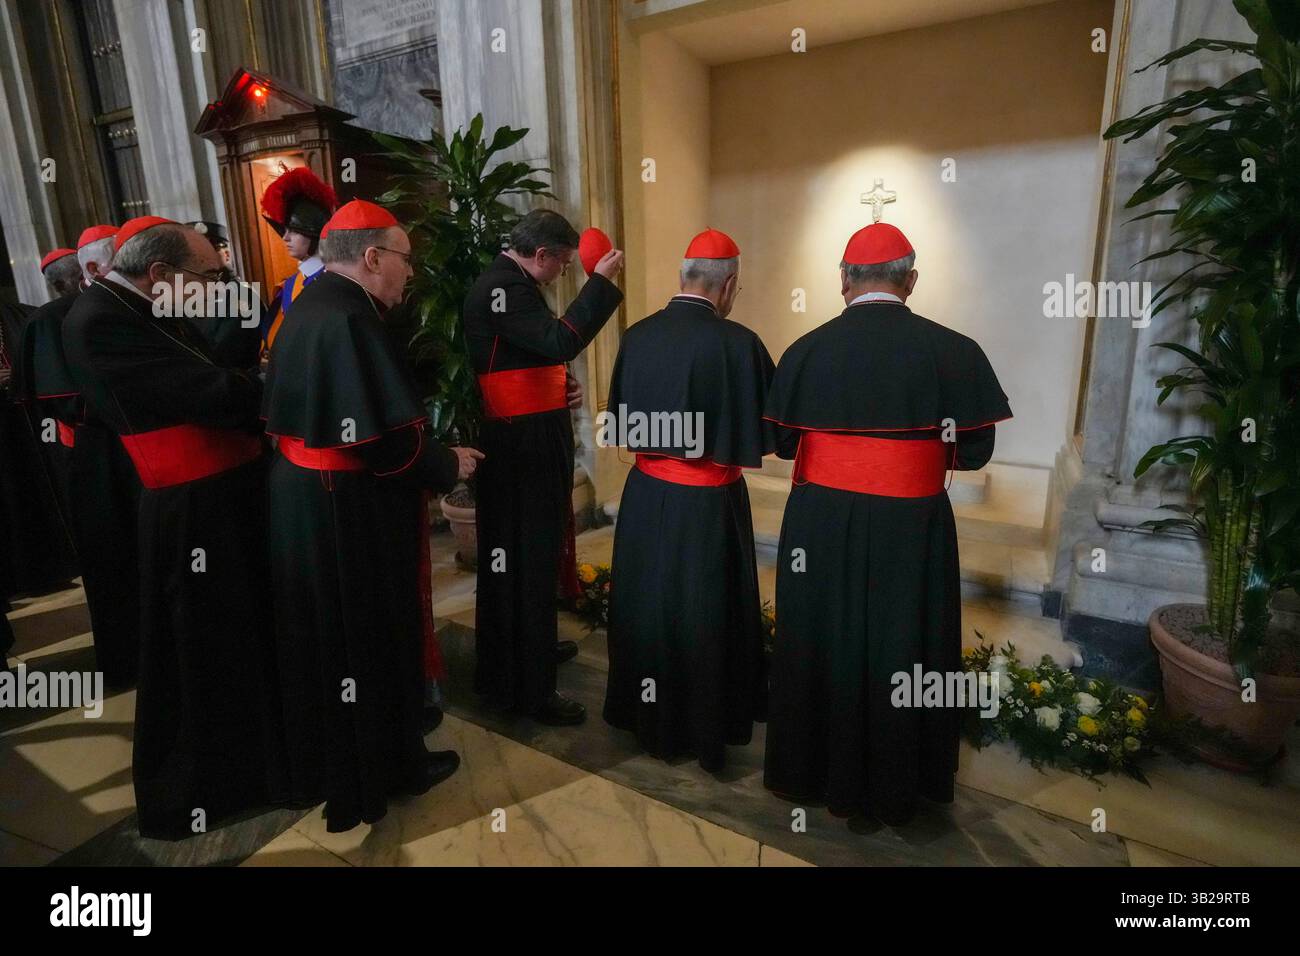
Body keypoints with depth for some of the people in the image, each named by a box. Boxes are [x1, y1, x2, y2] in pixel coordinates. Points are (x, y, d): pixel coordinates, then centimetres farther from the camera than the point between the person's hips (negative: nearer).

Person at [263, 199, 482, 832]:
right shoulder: (349, 318, -22)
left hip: (304, 495, 10)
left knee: (326, 637, 22)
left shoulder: (312, 306, 9)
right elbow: (388, 439, -26)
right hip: (349, 512, -10)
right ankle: (380, 768, 29)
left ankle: (324, 759, 42)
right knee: (367, 640, 8)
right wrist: (448, 465, -9)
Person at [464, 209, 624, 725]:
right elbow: (560, 341, -29)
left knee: (534, 549, 21)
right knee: (525, 557, -3)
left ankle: (533, 645, 38)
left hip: (529, 439, 11)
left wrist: (560, 386, 7)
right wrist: (601, 281, -20)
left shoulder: (509, 283, 17)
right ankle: (527, 686, 9)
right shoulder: (504, 288, -17)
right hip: (522, 445, -11)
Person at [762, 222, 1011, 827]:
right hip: (911, 532, 0)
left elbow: (783, 444, 0)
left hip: (820, 528, 1)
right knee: (901, 652, 16)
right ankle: (894, 786, 35)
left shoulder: (805, 350, -7)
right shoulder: (954, 352, -10)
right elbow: (974, 451, -4)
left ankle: (815, 771, 36)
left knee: (822, 647, 17)